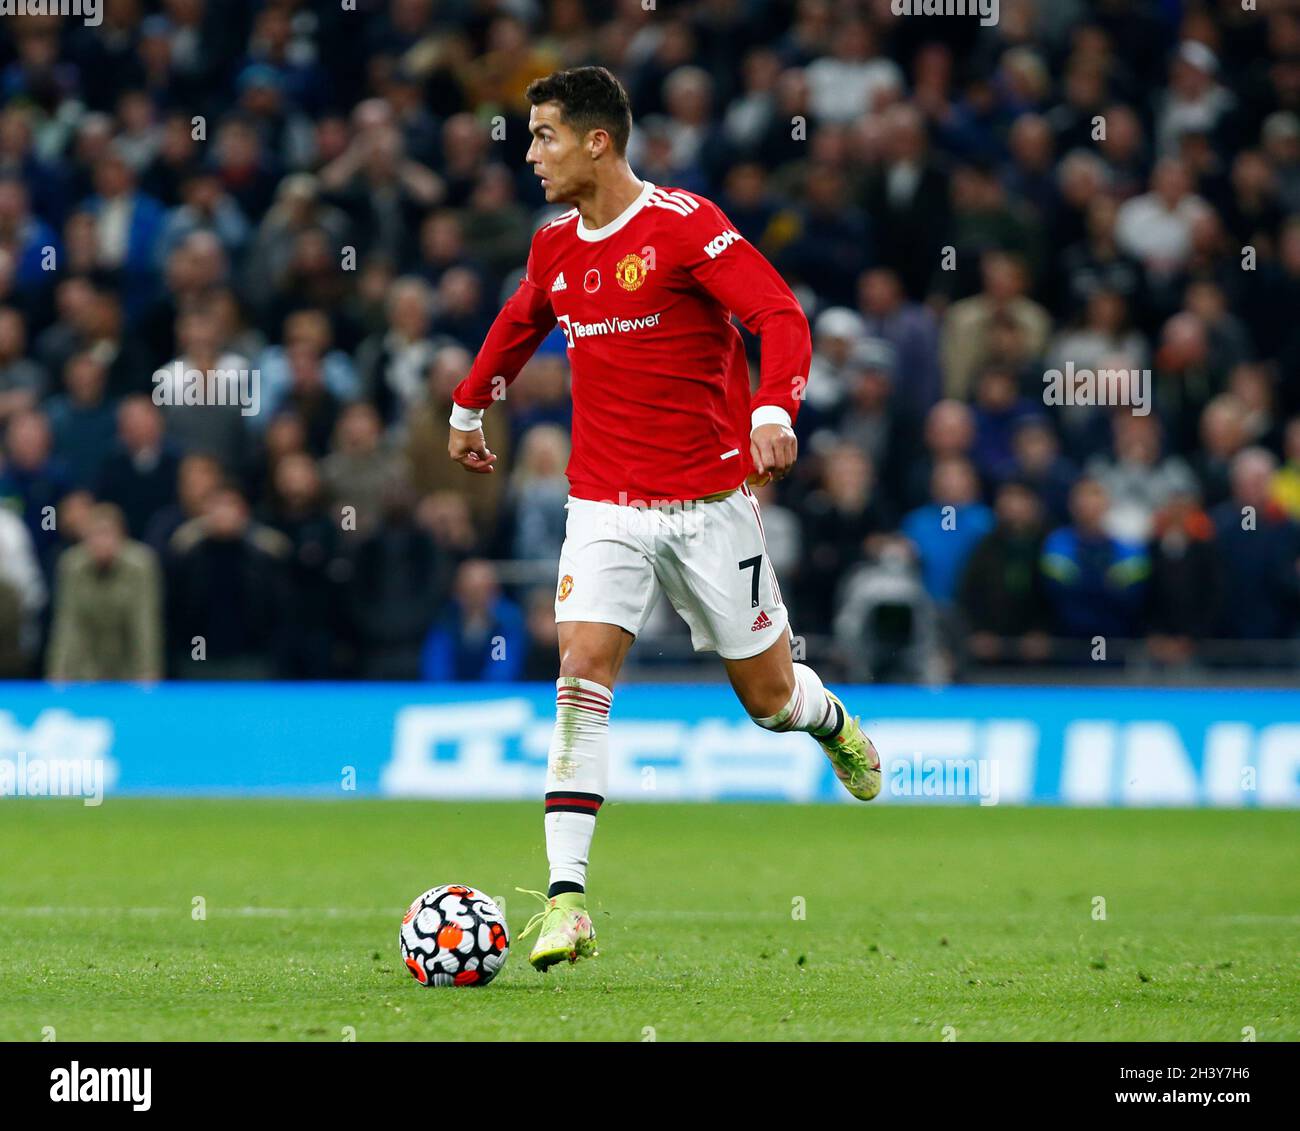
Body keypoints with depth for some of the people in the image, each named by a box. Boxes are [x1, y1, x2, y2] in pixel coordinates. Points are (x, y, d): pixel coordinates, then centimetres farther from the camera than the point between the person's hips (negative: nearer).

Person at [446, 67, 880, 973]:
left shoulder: (684, 225, -12)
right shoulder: (556, 249, 7)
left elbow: (781, 317, -19)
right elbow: (520, 325, 29)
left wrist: (776, 410, -36)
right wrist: (469, 407, 40)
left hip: (709, 502, -4)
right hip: (606, 506, 4)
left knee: (769, 698, 7)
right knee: (583, 673, -16)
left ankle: (833, 723, 46)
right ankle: (567, 900, -21)